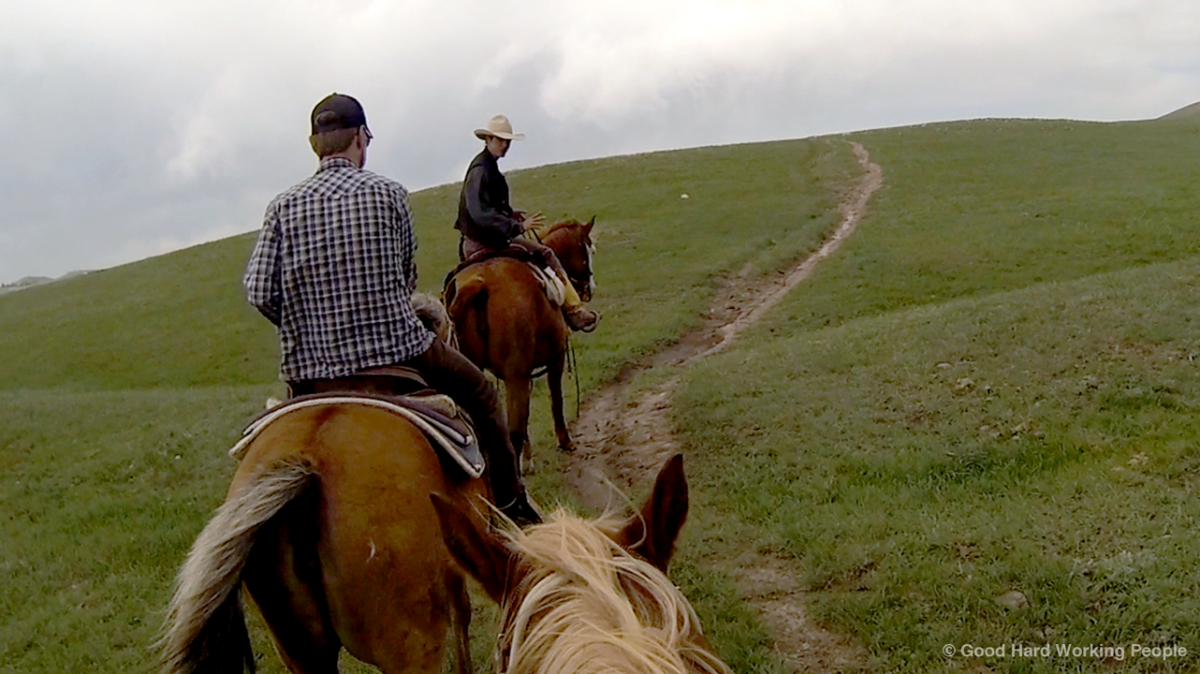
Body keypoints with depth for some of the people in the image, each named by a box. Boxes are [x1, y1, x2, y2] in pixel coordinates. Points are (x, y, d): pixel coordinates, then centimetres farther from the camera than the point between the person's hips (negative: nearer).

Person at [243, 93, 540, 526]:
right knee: (479, 394, 21)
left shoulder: (283, 206, 0)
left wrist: (305, 326, 13)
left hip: (312, 373, 2)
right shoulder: (388, 194, -3)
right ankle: (512, 502, 25)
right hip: (397, 351, -2)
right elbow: (408, 277, 5)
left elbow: (259, 291, -5)